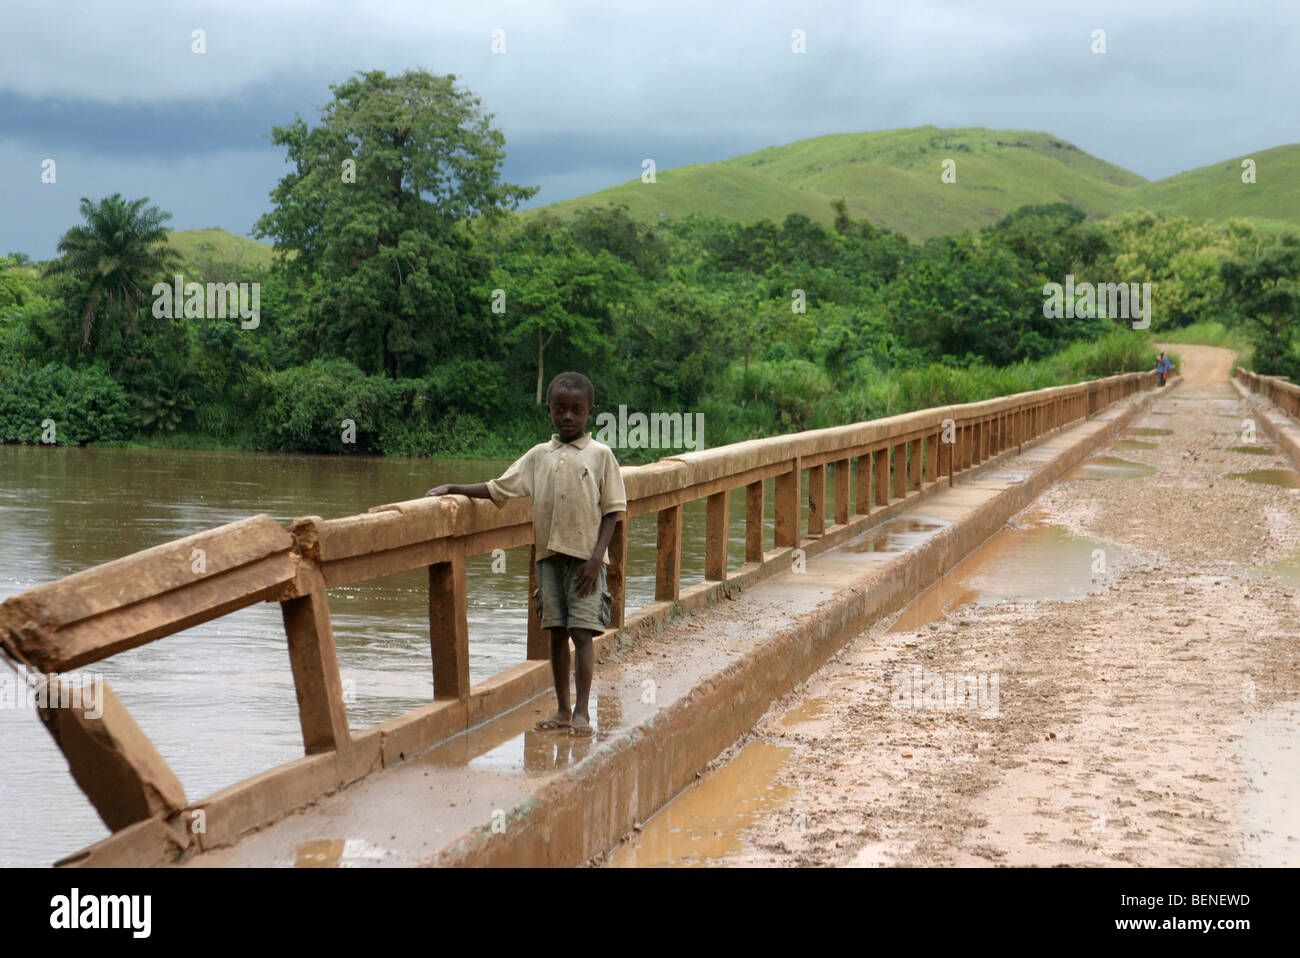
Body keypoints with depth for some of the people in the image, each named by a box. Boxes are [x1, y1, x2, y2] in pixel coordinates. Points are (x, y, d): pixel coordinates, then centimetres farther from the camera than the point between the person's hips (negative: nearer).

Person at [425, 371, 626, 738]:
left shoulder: (600, 454, -1)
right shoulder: (539, 455, 10)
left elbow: (611, 510, -3)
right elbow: (498, 489, 12)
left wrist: (597, 557, -11)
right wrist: (453, 488, 3)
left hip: (585, 556, -4)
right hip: (549, 554, 4)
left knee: (581, 632, -7)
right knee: (556, 633, 7)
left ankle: (581, 711, -2)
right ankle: (562, 709, 14)